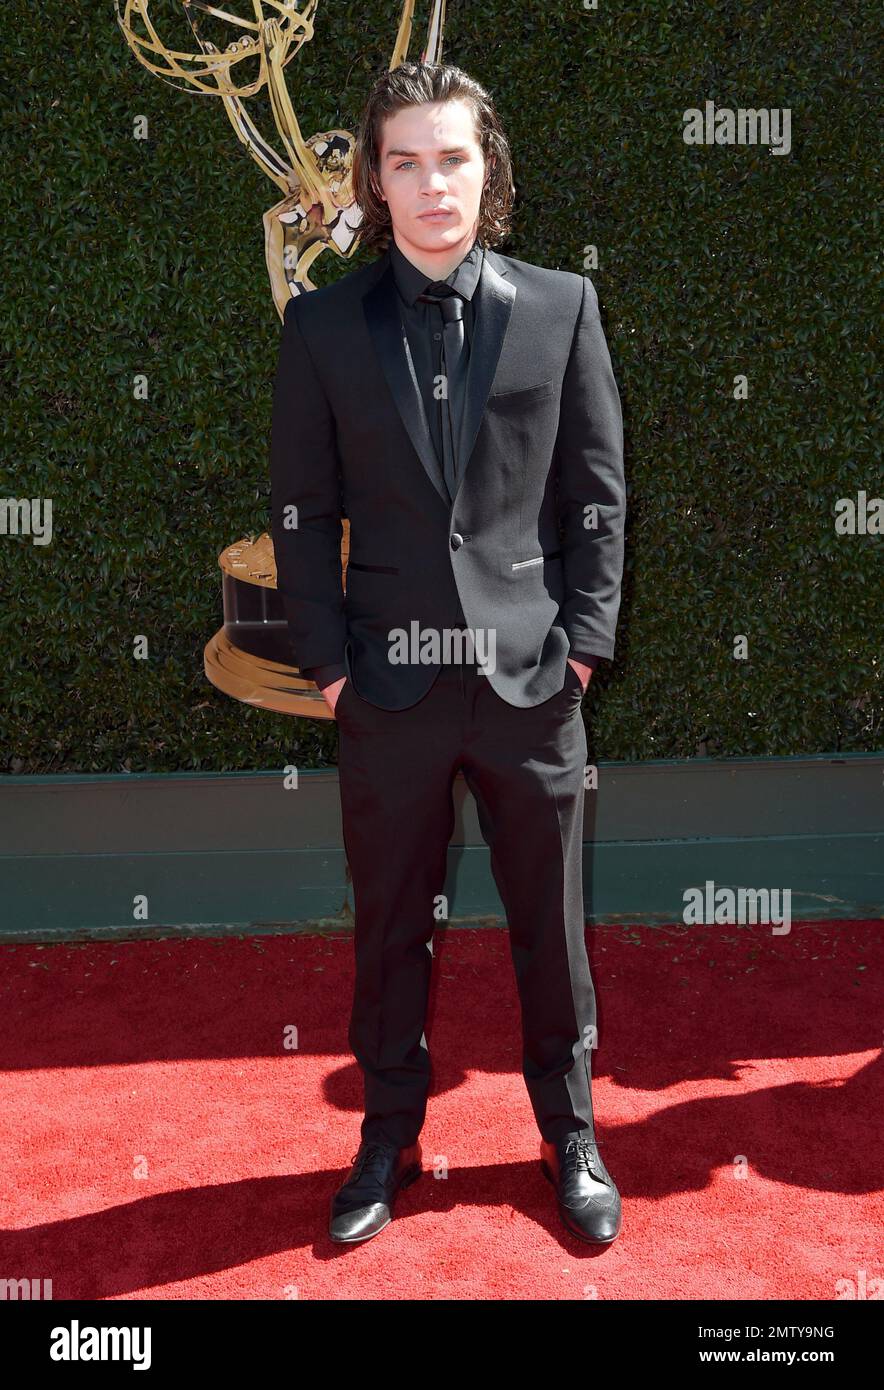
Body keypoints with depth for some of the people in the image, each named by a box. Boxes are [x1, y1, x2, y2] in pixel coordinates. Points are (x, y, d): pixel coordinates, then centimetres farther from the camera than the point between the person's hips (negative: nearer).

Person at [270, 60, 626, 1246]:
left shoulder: (562, 309, 1)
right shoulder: (324, 327, 1)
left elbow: (598, 495, 2)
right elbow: (302, 512, 2)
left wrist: (583, 644, -3)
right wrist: (328, 662, -3)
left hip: (531, 677, 0)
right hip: (389, 685, 1)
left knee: (551, 925, 12)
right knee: (389, 927, 13)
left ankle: (571, 1136, 32)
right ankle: (389, 1139, 33)